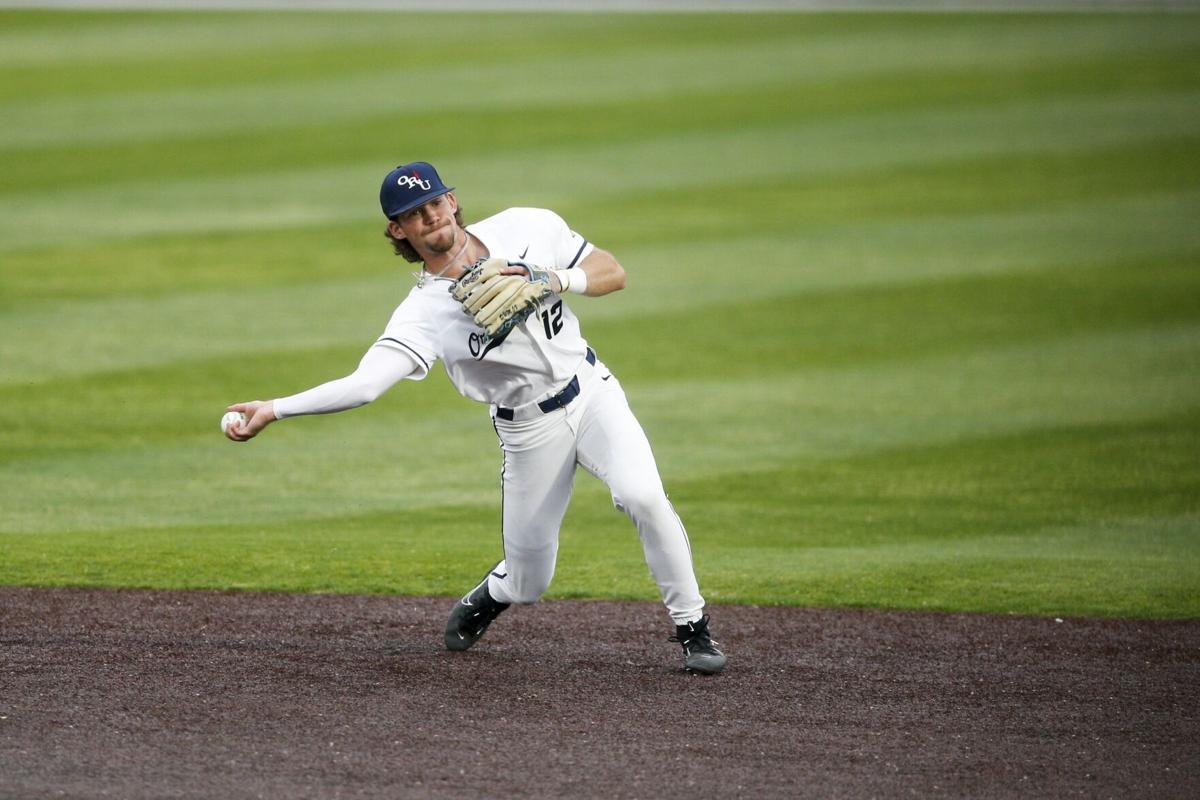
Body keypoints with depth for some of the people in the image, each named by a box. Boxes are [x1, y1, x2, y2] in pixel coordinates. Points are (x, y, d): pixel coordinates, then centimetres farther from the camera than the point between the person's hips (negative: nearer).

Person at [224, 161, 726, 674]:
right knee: (526, 583, 3)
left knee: (643, 496, -26)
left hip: (591, 392, 1)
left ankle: (692, 628, -9)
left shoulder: (528, 229, -8)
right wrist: (272, 411, -39)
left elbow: (613, 272, -1)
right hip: (529, 429, -1)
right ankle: (486, 601, 43)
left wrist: (557, 281, -22)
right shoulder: (424, 312, -17)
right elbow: (364, 384, -28)